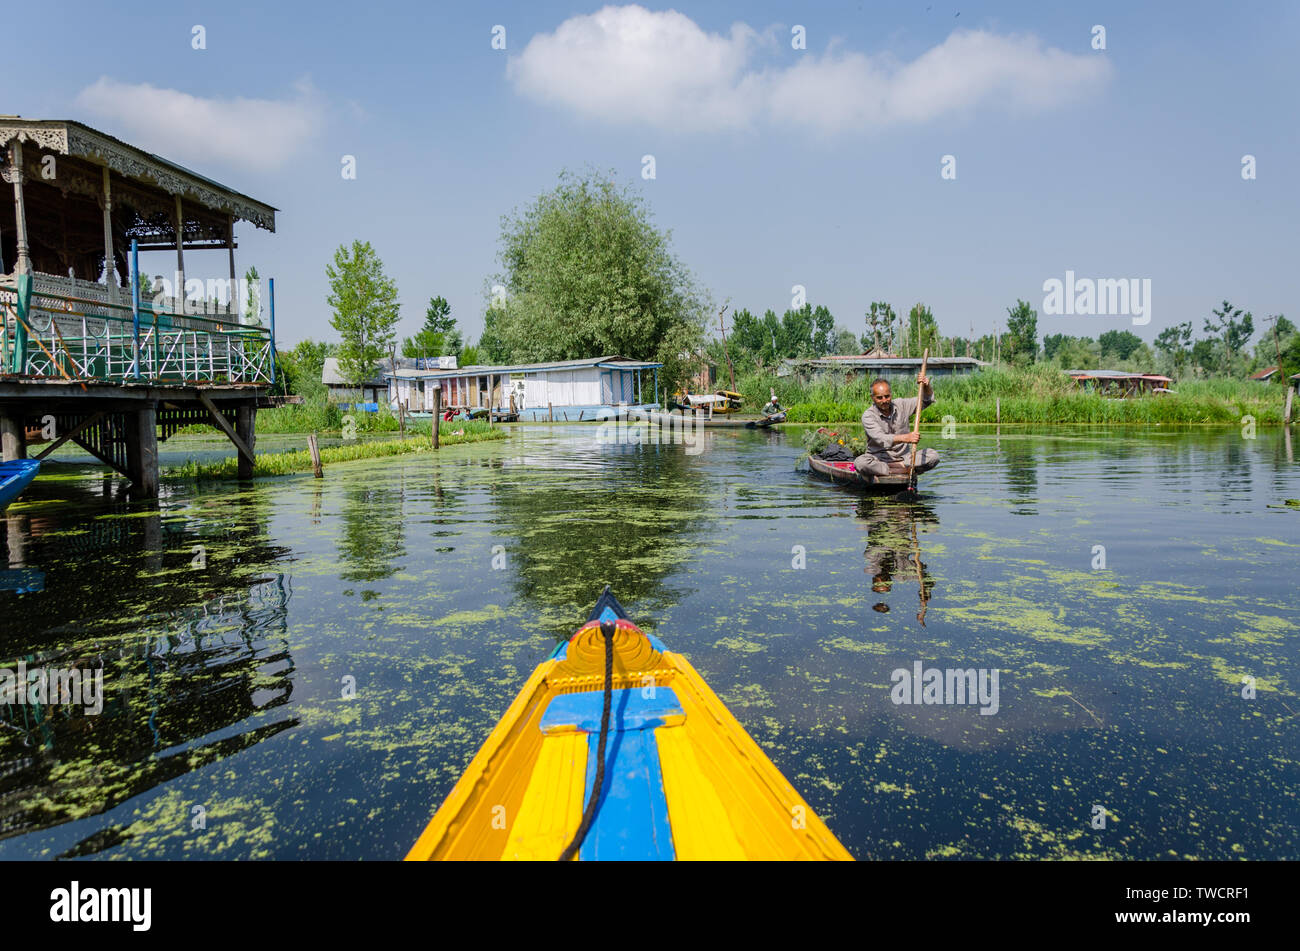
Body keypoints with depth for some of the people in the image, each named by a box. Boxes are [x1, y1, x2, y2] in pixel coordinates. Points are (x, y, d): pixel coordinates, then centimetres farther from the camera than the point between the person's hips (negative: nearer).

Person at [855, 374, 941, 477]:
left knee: (933, 455, -18)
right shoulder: (868, 416, -13)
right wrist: (905, 438, -43)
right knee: (859, 463, -36)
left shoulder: (901, 405, 3)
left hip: (904, 456, 3)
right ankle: (905, 470, -27)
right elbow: (881, 440, -27)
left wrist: (926, 386, -14)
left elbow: (927, 399, 9)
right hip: (879, 458, -3)